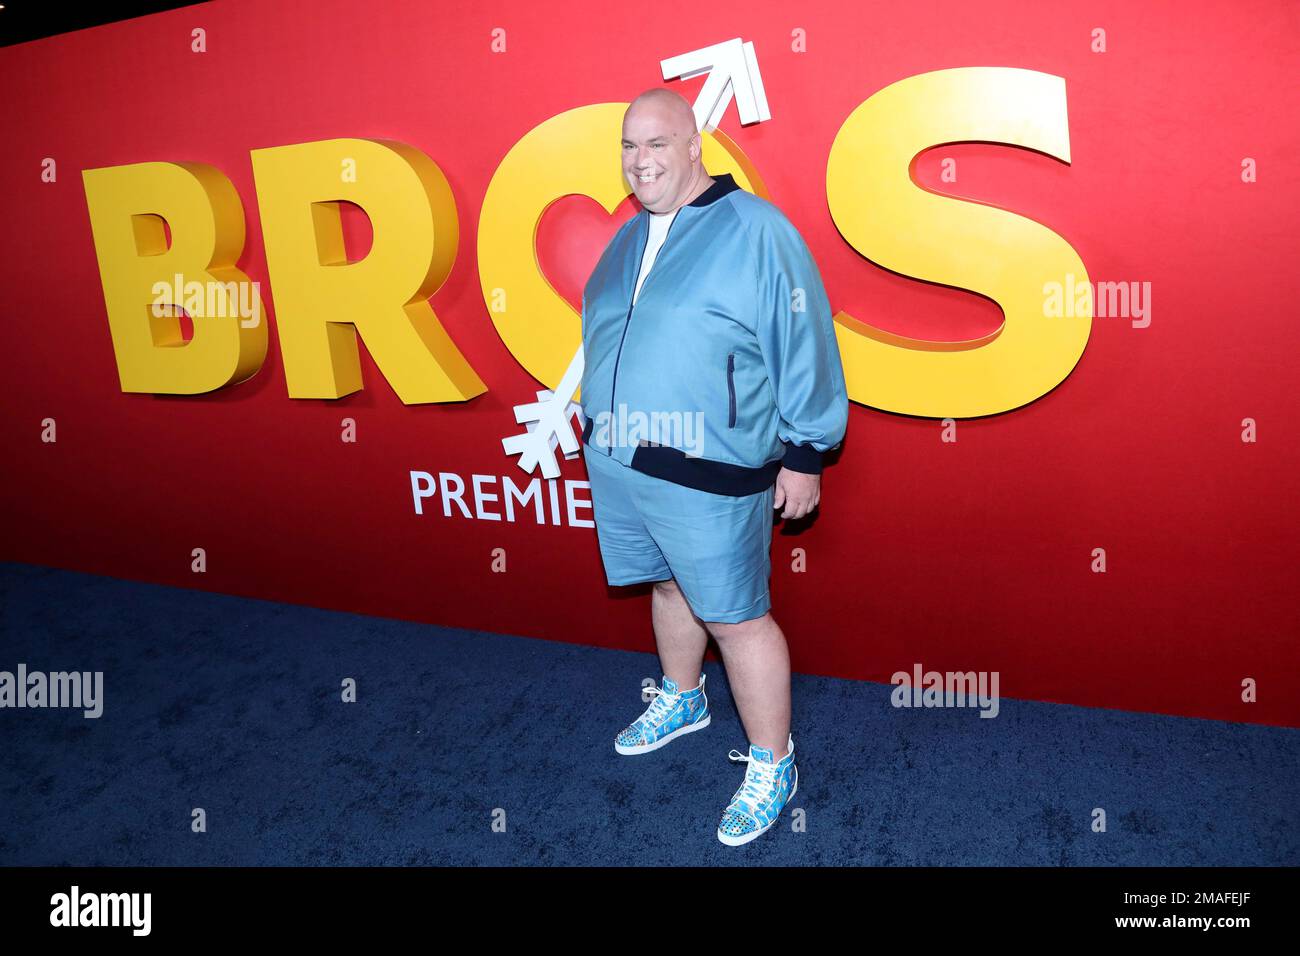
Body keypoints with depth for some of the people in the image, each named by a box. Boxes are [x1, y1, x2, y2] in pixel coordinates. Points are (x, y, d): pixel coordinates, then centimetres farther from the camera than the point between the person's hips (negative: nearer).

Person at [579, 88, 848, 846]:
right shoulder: (629, 238, 12)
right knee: (669, 587, 24)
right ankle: (682, 701, 49)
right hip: (619, 465, 7)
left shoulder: (756, 230, -12)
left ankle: (773, 766, 22)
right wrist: (599, 425, 22)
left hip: (708, 477, -7)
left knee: (736, 617, 3)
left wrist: (805, 451, -11)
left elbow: (803, 347, -12)